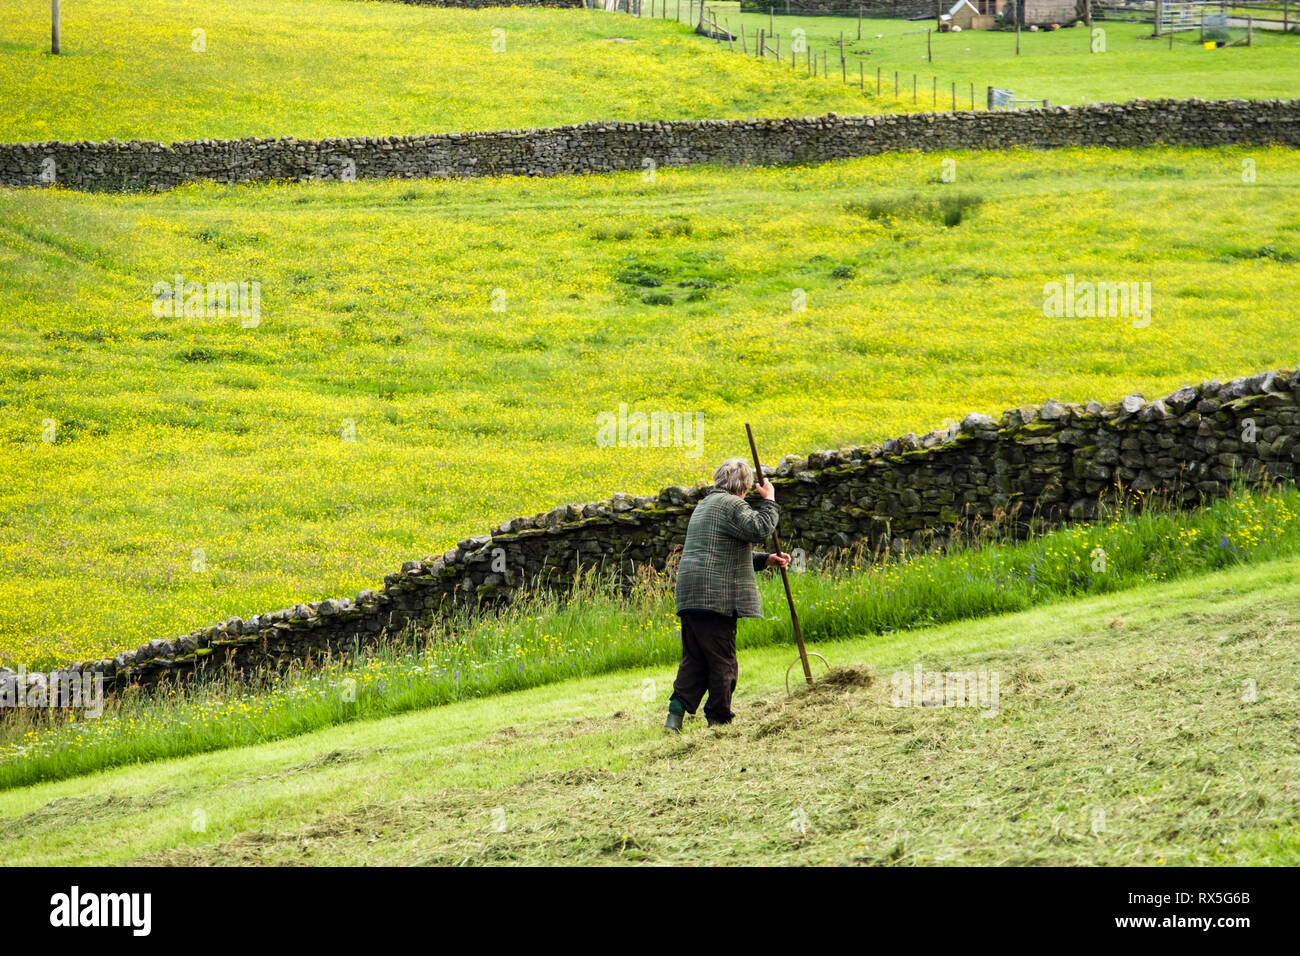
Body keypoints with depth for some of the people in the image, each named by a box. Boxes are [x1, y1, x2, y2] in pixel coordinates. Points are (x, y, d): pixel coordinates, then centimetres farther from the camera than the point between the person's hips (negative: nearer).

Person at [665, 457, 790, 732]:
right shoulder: (731, 504, -7)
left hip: (690, 595, 9)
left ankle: (676, 712, -4)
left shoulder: (705, 505, 26)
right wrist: (769, 501, -5)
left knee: (694, 658, 9)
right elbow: (760, 530, -19)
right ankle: (719, 720, 1)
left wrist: (766, 560, 23)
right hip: (716, 595, -9)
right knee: (722, 660, -2)